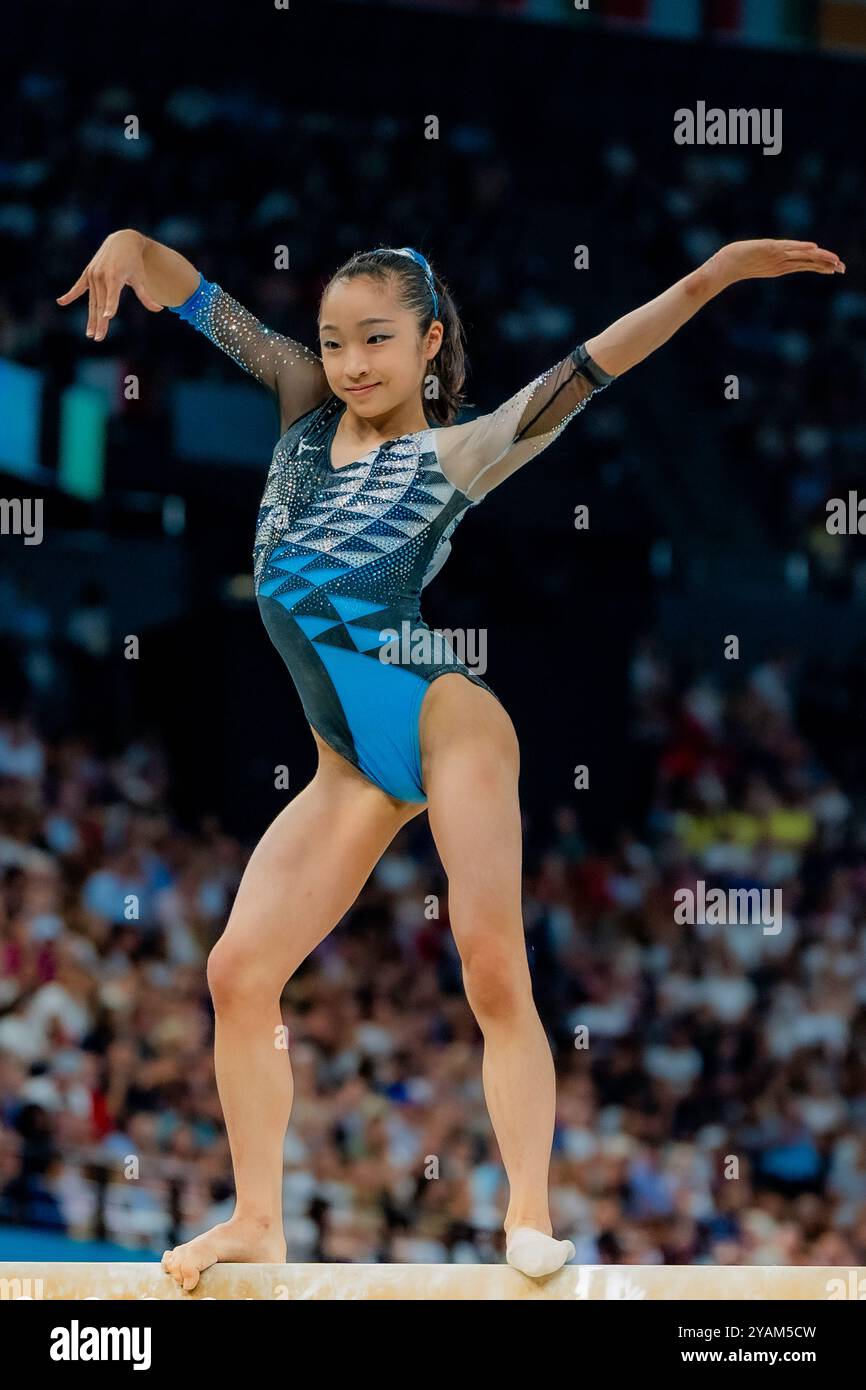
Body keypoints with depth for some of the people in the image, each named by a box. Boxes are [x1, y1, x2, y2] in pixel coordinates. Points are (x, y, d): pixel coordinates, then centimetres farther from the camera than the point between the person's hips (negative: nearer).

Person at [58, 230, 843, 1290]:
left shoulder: (453, 456, -1)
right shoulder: (307, 406, 13)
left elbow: (577, 375, -9)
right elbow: (196, 300, 13)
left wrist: (709, 276, -19)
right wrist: (131, 246, -9)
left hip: (445, 724, -6)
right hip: (350, 765, 6)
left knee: (494, 973, -12)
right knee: (238, 973, -2)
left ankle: (530, 1218, -15)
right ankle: (258, 1221, 4)